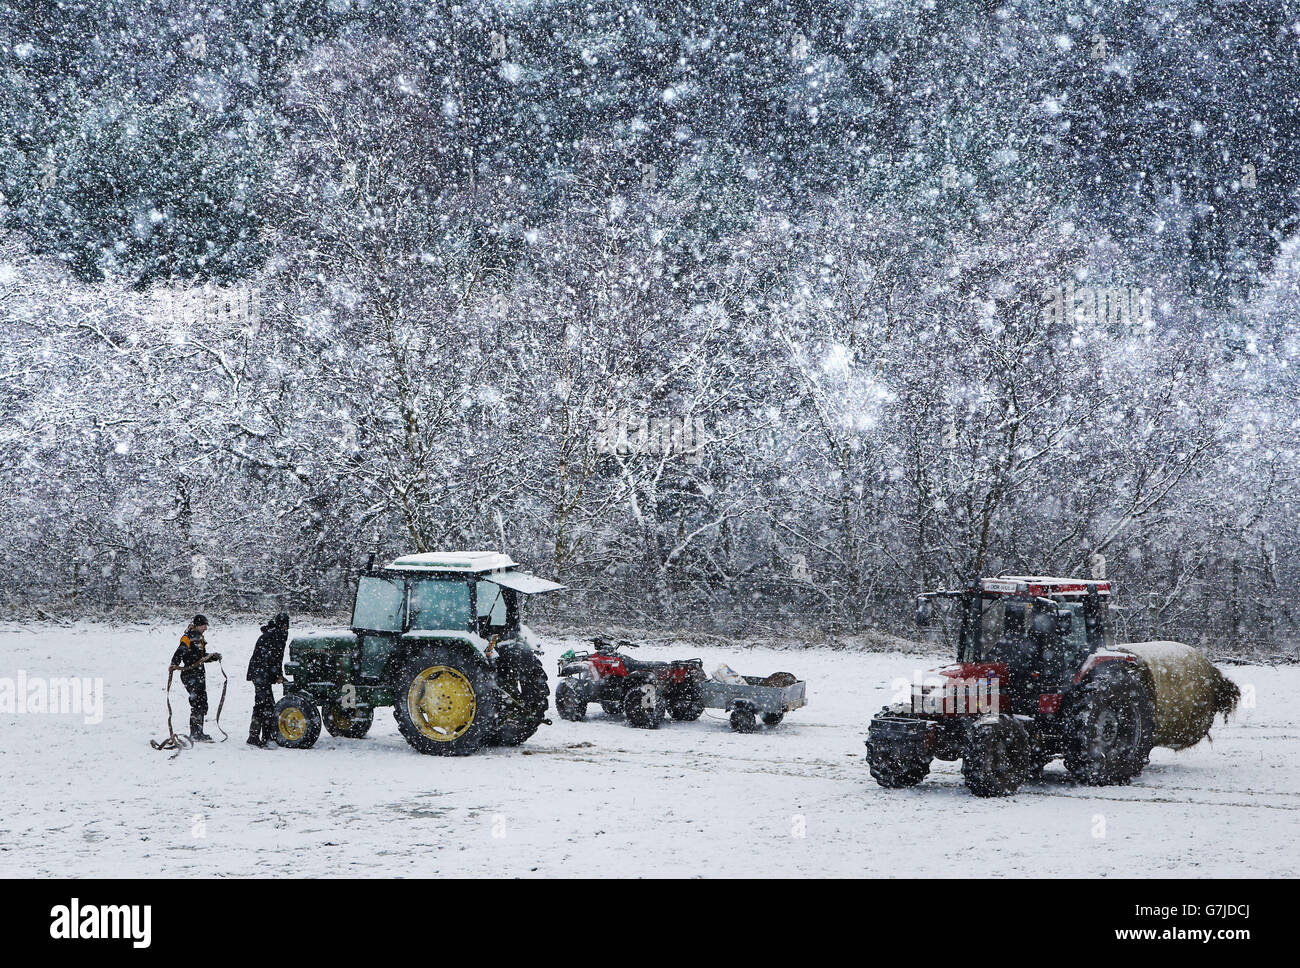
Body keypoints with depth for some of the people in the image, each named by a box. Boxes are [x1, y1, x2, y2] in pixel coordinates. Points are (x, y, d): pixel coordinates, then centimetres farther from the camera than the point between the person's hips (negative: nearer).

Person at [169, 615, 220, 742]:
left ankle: (199, 733, 19)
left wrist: (213, 657, 13)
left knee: (203, 705, 10)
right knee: (197, 704, -14)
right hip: (190, 675, -9)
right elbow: (180, 653, -23)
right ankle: (195, 734, -12)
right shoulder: (188, 638, -10)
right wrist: (174, 665, -38)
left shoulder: (200, 638, 17)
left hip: (200, 675, 9)